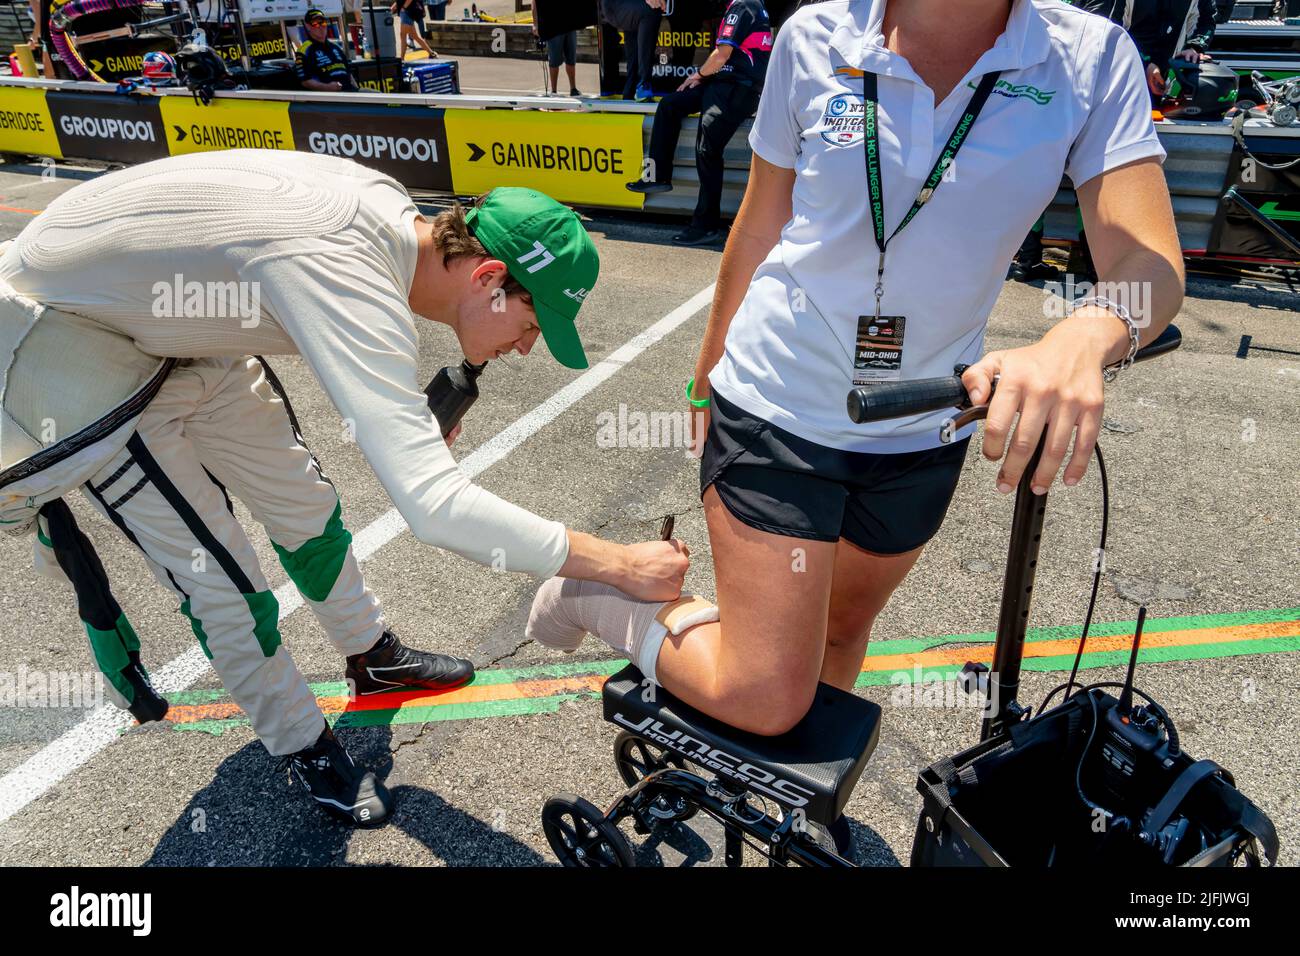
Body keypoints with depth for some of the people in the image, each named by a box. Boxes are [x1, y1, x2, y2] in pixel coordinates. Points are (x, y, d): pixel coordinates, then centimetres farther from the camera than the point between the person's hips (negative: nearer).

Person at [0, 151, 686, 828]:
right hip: (69, 339, -8)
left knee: (302, 503, 14)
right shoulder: (351, 280, -39)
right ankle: (304, 750, 18)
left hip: (175, 322, 8)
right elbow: (434, 507, -45)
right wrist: (619, 564, -38)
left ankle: (371, 656, 37)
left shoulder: (387, 206, -10)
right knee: (224, 588, -7)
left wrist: (414, 413, 1)